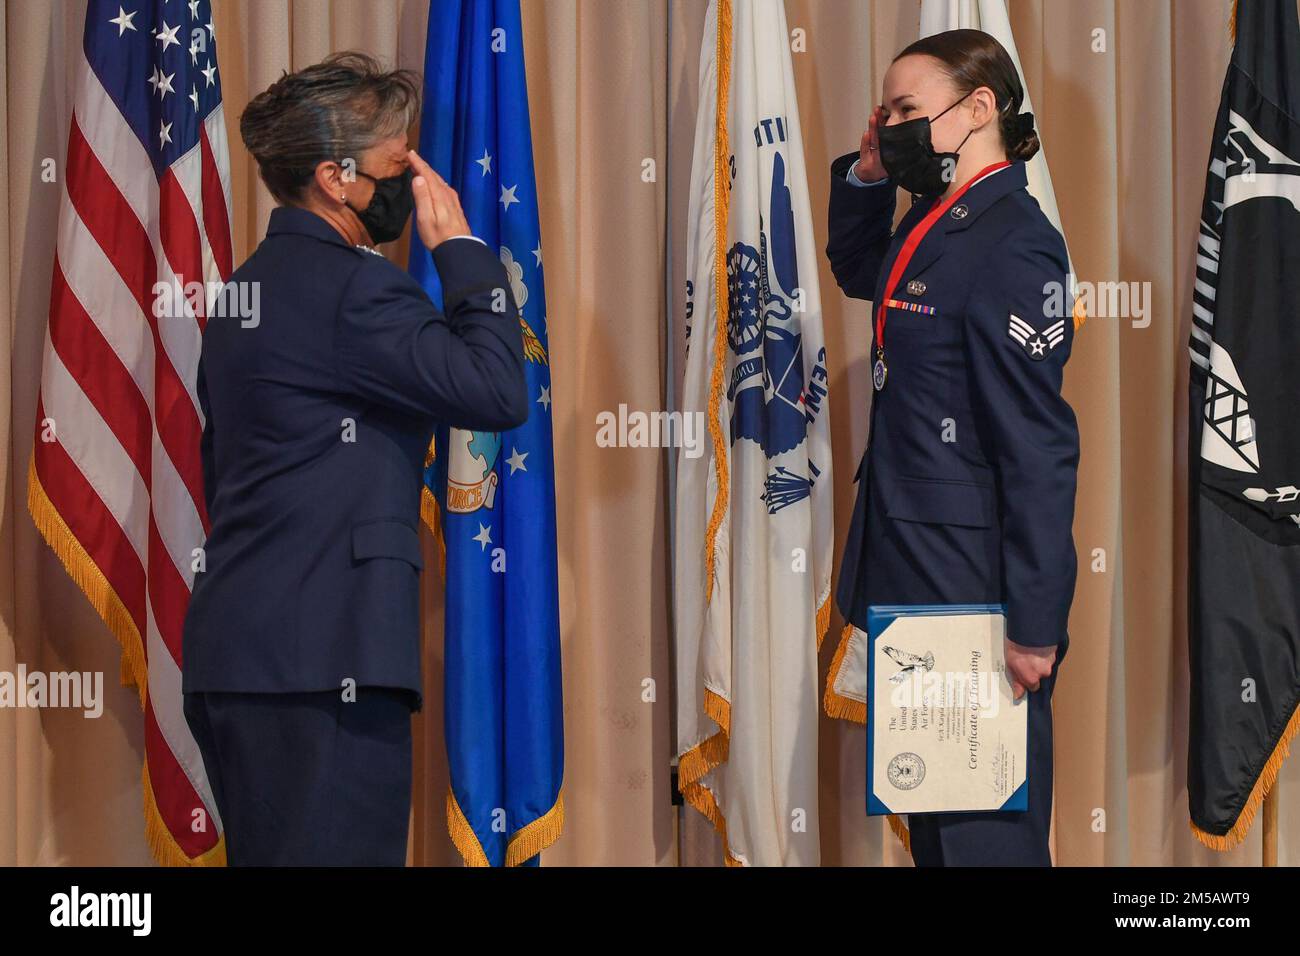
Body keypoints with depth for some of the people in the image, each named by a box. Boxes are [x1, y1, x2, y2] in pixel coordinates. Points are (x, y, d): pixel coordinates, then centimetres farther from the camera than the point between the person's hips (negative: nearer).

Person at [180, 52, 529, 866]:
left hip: (235, 650, 10)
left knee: (267, 855, 13)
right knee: (342, 850, -8)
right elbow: (497, 390, -18)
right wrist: (460, 244, -7)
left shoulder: (251, 286, 19)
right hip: (322, 659, -10)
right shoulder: (350, 286, -12)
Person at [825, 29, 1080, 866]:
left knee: (985, 829, 0)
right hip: (915, 575, 9)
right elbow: (856, 271, 32)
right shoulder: (935, 222, 8)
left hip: (974, 583, -9)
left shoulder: (1011, 243, -18)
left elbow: (1040, 448, -21)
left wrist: (1034, 624, -21)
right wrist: (865, 175, 12)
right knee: (929, 812, 18)